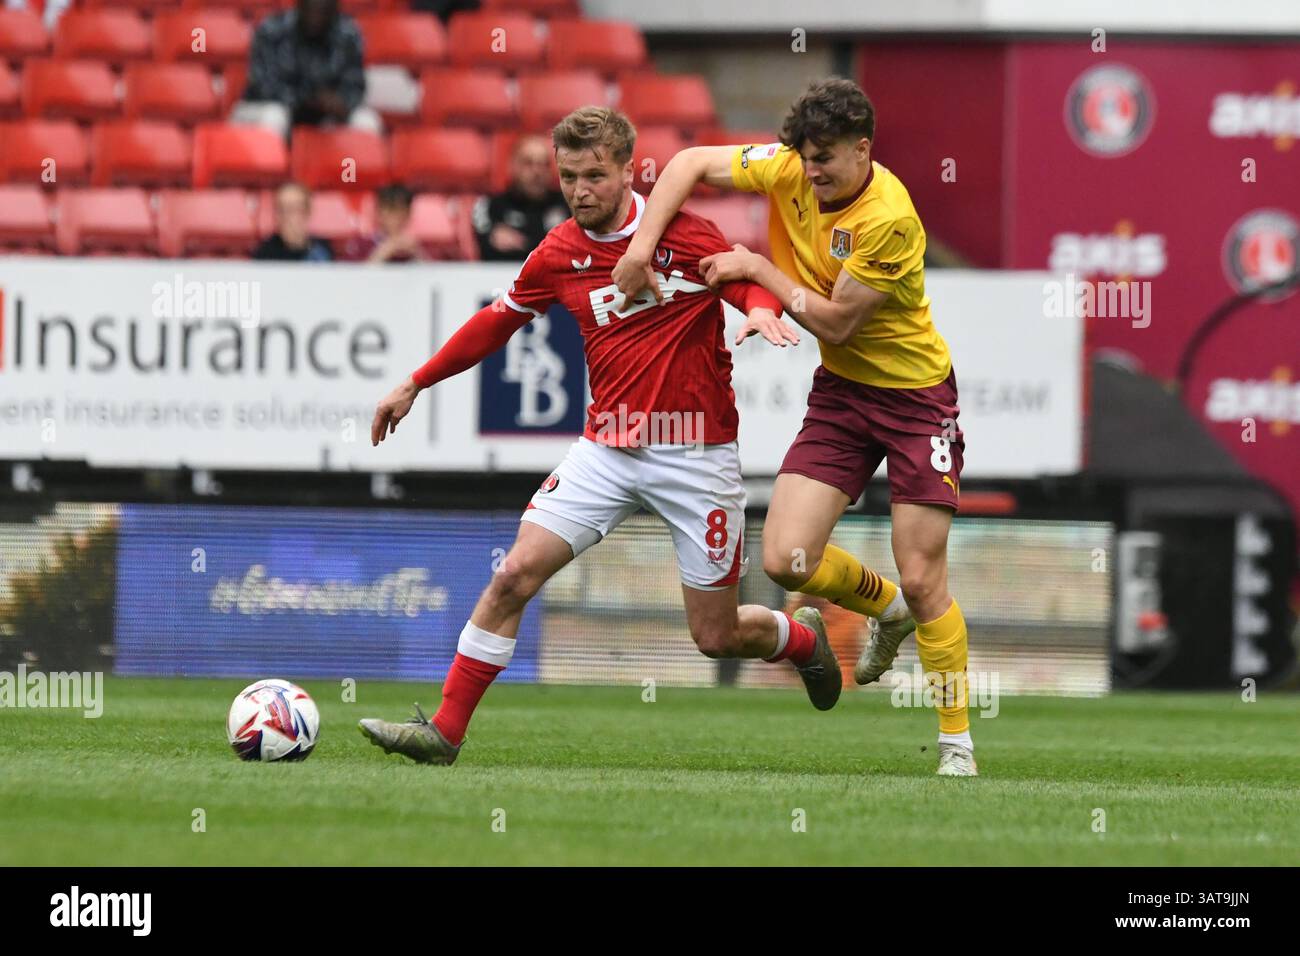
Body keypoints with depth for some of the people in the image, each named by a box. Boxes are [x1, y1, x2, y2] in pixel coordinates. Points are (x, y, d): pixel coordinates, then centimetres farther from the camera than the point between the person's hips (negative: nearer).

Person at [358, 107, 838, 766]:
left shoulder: (686, 235, -9)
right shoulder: (557, 256, 3)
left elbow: (750, 284, 1)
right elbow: (498, 321, 18)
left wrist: (762, 310, -24)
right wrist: (415, 385, 20)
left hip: (695, 456, -3)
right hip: (606, 451, 3)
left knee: (717, 636, 2)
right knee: (514, 575, -12)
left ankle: (802, 637, 37)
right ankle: (445, 731, -7)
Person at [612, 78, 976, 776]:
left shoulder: (889, 218, -26)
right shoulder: (791, 169, -8)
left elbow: (835, 323, -21)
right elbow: (690, 163, 0)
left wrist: (756, 268, -17)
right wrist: (640, 248, -12)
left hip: (915, 396, -6)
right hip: (841, 389, 6)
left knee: (922, 579, -7)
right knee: (786, 560, -7)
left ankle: (957, 744, 8)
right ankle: (886, 608, 25)